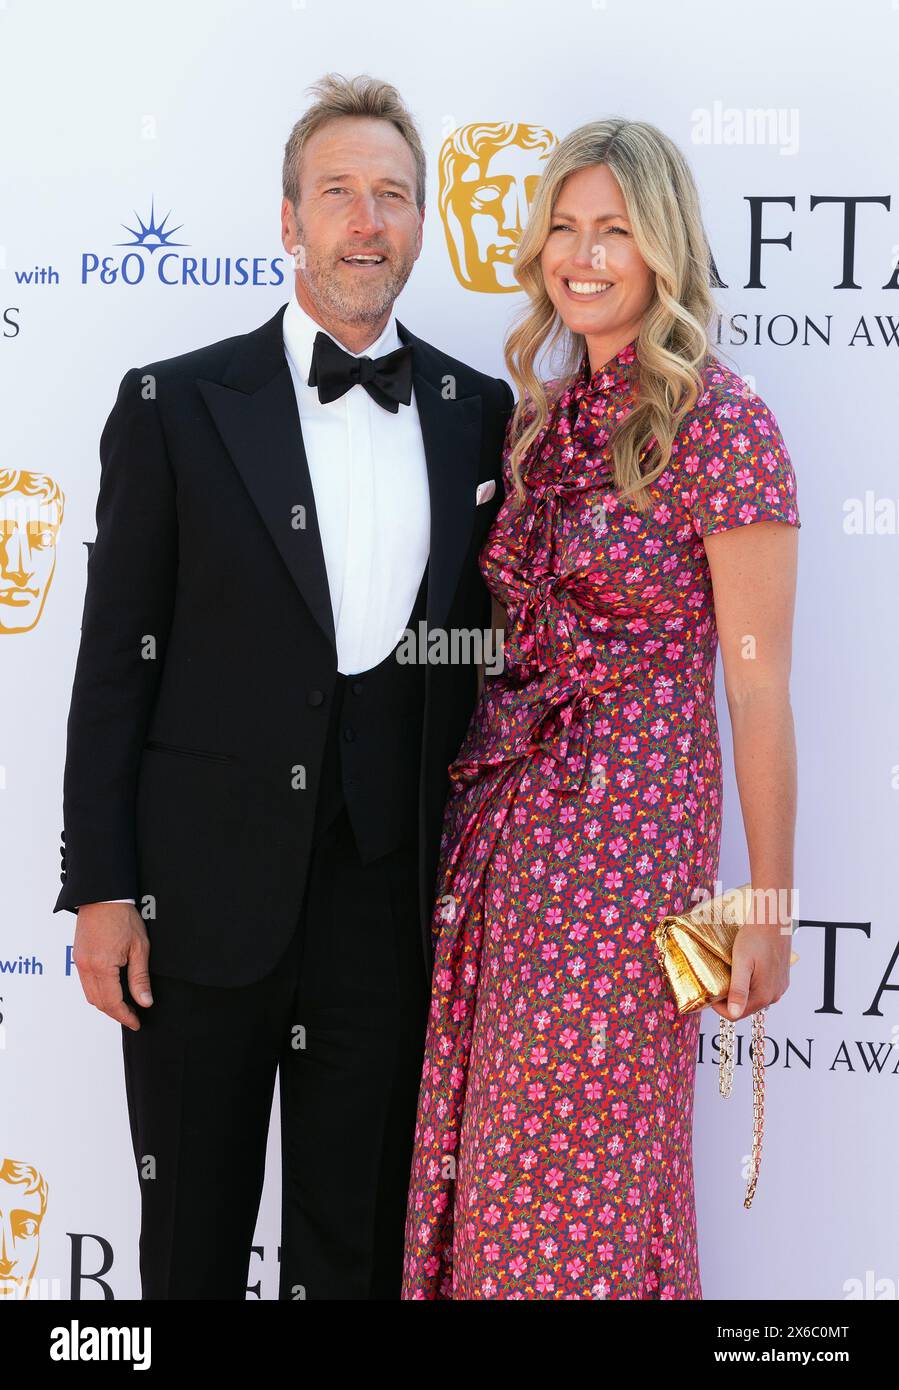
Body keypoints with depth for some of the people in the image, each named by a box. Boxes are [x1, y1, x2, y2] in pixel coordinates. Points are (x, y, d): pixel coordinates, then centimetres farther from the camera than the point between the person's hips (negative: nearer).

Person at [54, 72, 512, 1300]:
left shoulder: (481, 414, 6)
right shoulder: (176, 406, -1)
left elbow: (485, 643, 11)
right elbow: (116, 660, -2)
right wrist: (100, 890, -6)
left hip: (393, 894, 2)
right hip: (206, 897, -2)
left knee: (360, 1241, 13)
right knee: (192, 1239, 11)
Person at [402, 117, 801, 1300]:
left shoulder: (719, 425, -11)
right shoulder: (541, 416, 10)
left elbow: (757, 684, -11)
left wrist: (770, 905, -10)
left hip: (628, 825, -6)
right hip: (505, 817, 6)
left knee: (585, 1166, 3)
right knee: (486, 1147, 12)